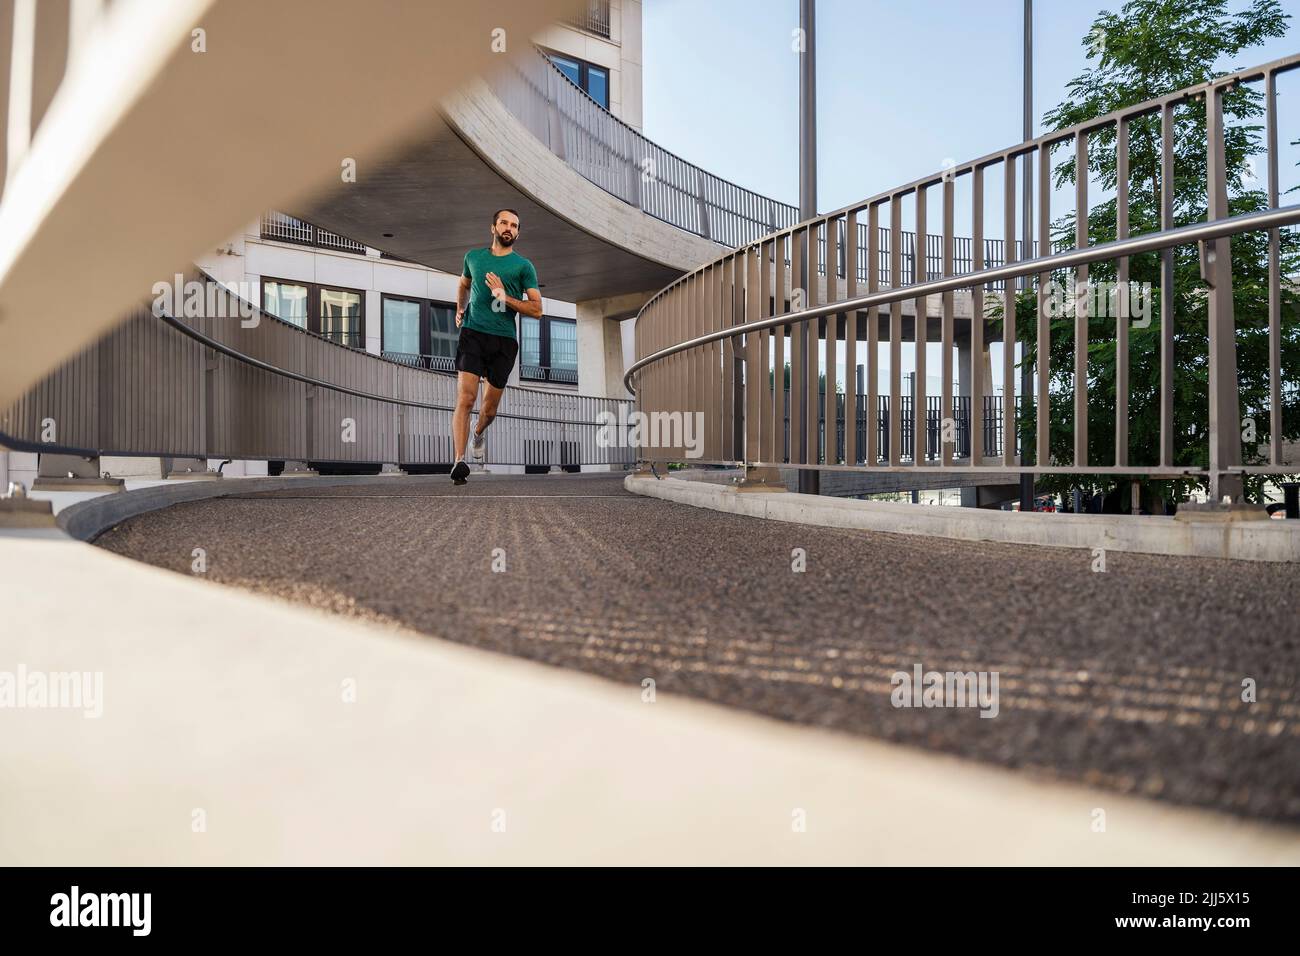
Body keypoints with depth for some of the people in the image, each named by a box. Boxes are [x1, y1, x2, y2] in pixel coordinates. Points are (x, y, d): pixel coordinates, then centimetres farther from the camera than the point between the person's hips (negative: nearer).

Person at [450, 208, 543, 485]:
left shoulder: (523, 266, 5)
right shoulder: (473, 256, 13)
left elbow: (537, 309, -1)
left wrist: (504, 297, -10)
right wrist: (460, 309, 23)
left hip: (505, 340, 0)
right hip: (473, 333, 0)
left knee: (490, 407, 10)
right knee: (465, 398, -18)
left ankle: (478, 434, 43)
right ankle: (460, 461, -21)